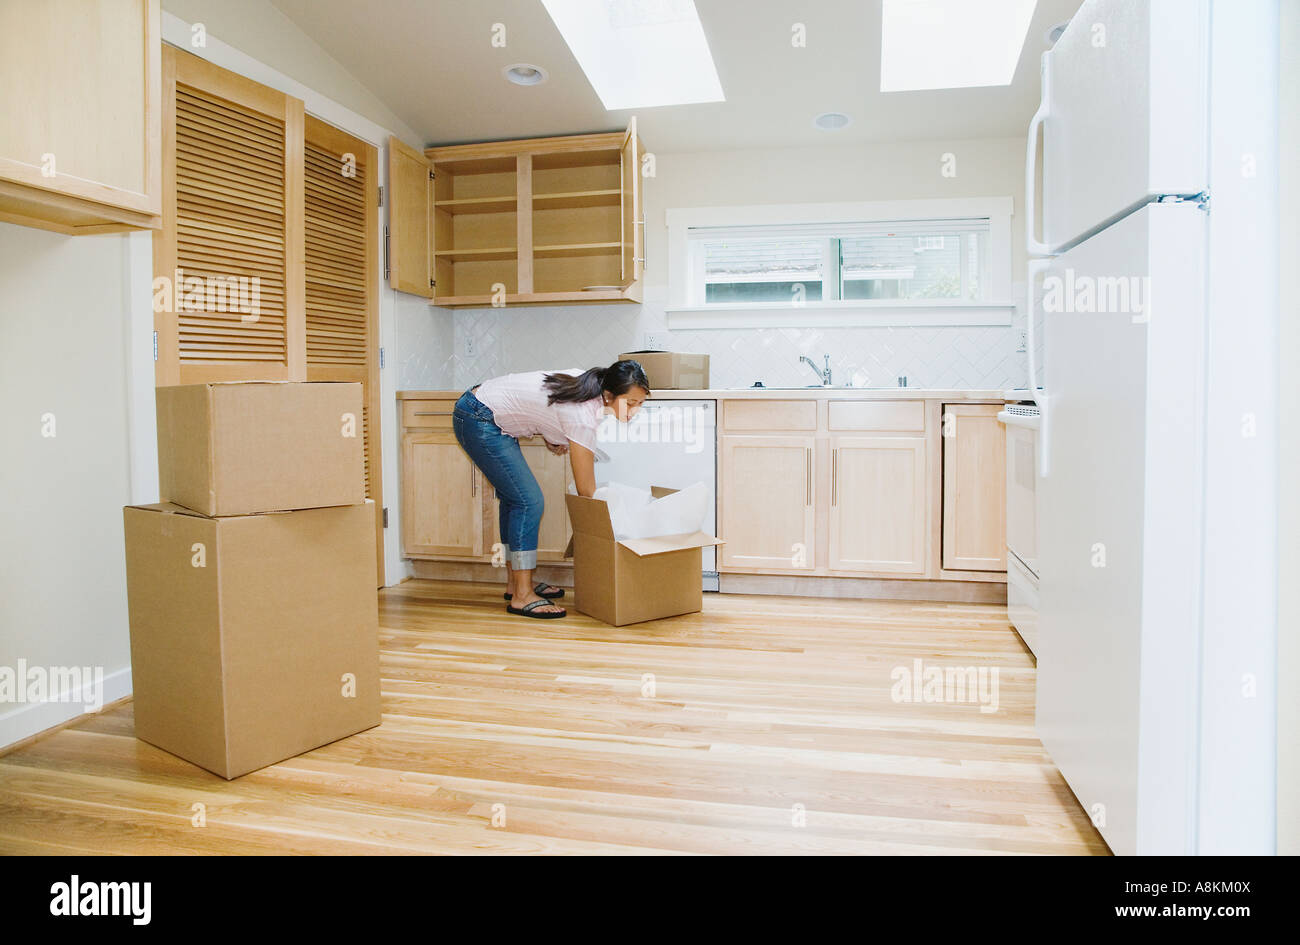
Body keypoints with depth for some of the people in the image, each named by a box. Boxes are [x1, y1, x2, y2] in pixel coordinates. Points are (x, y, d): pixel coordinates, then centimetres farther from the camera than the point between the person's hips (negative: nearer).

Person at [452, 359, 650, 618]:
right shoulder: (583, 415, -27)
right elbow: (585, 490, -21)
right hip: (478, 421, -10)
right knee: (529, 500, -12)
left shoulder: (588, 381, -2)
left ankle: (515, 582, 24)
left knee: (513, 498, 14)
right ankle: (521, 597, -7)